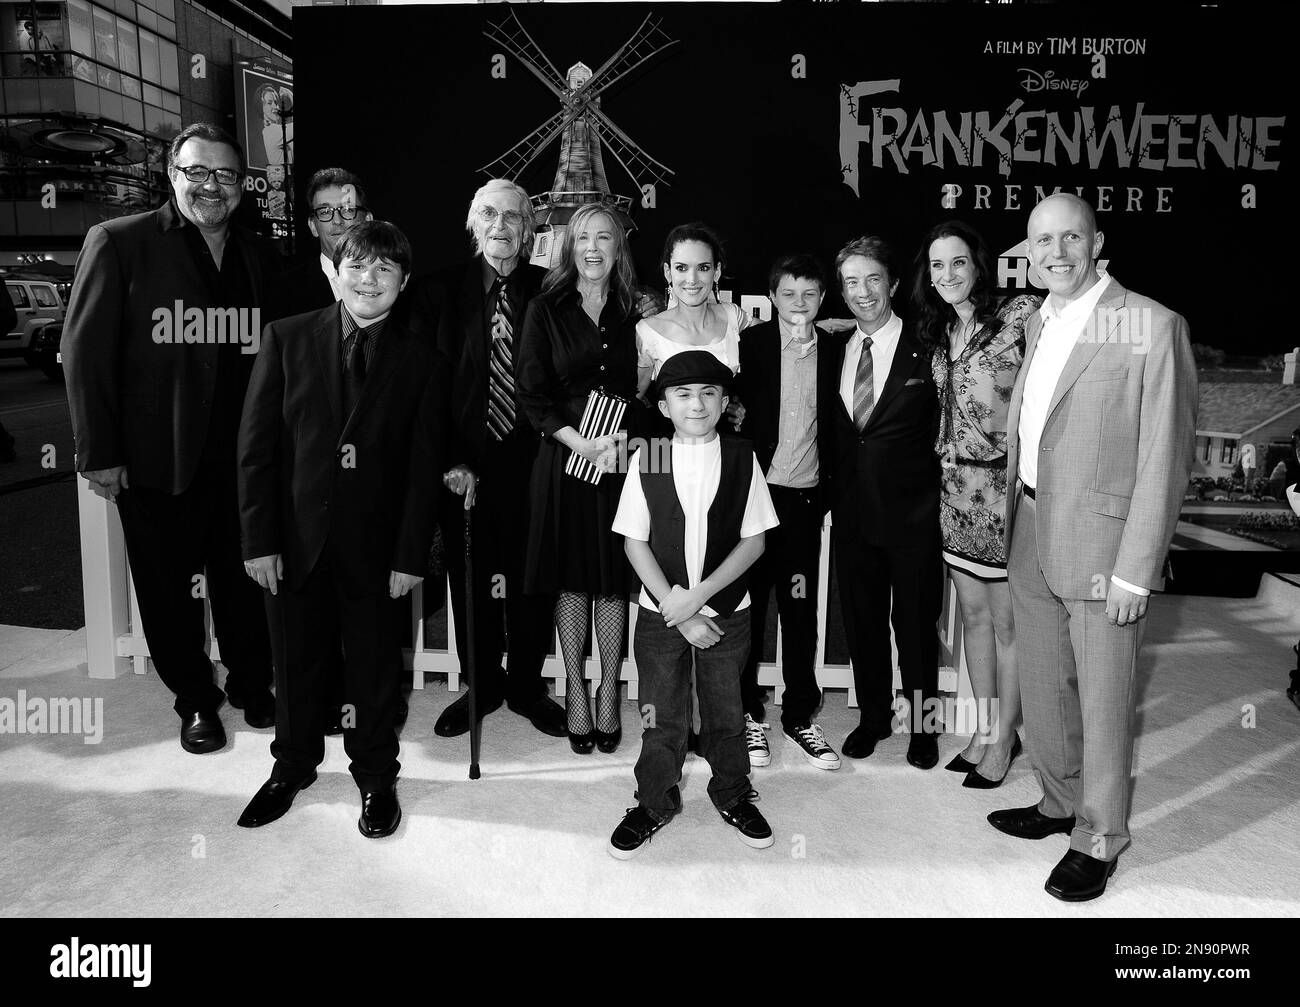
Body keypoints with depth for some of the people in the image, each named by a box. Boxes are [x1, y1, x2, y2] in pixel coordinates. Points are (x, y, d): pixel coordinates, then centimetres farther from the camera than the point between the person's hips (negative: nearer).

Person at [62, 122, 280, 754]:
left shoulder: (259, 258, 10)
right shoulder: (119, 242, -3)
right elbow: (86, 351, -5)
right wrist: (98, 453, -8)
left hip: (242, 458, 3)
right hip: (157, 461, -2)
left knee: (244, 581, 12)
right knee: (169, 589, 10)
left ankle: (252, 684, 33)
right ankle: (195, 700, 29)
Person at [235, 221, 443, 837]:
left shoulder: (418, 359, 0)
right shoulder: (288, 338, 0)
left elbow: (423, 466, -2)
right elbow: (256, 444, -2)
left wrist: (411, 555, -6)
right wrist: (258, 538, -6)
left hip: (375, 543, -1)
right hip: (298, 535, 1)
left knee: (374, 664, 12)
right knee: (298, 657, 16)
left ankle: (375, 775, 32)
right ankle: (294, 764, 39)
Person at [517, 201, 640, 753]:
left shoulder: (634, 312, 8)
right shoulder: (546, 310, 4)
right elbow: (532, 392, -2)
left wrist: (623, 439, -12)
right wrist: (579, 442, -14)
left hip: (622, 462, 1)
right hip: (564, 460, -1)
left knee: (614, 581, 5)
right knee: (572, 582, 6)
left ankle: (609, 695, 17)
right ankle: (576, 694, 18)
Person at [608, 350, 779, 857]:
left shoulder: (742, 458, -5)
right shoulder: (646, 460, -6)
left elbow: (753, 540, -5)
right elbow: (635, 543, -6)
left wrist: (699, 595, -15)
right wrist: (679, 613, -12)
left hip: (727, 610, 0)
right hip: (660, 612, 0)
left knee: (726, 712, 14)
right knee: (661, 716, 11)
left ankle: (732, 795, 37)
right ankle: (655, 802, 33)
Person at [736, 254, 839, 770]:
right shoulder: (749, 344, -2)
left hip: (805, 497, 2)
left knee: (801, 611, 9)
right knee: (748, 606, 7)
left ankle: (800, 715, 23)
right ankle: (747, 713, 21)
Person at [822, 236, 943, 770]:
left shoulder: (927, 349, -8)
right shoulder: (834, 351, 7)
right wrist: (832, 489, 7)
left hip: (912, 515, -4)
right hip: (851, 513, 4)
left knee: (915, 624, 8)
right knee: (860, 621, 15)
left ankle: (922, 724, 28)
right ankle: (873, 716, 33)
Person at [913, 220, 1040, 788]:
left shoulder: (1020, 317, -10)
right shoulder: (938, 332, 9)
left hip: (1003, 486, -6)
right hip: (956, 488, 6)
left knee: (1006, 623, 6)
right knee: (973, 615, 15)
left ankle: (1004, 736, 22)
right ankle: (984, 727, 30)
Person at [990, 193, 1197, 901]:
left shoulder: (1152, 326, -11)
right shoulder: (1037, 325, 11)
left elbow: (1165, 456, -13)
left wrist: (1134, 570, -16)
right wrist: (1014, 521, 9)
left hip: (1100, 541, -6)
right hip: (1030, 537, 6)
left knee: (1102, 697, 7)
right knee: (1043, 685, 18)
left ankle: (1099, 838, 26)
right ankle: (1060, 803, 39)